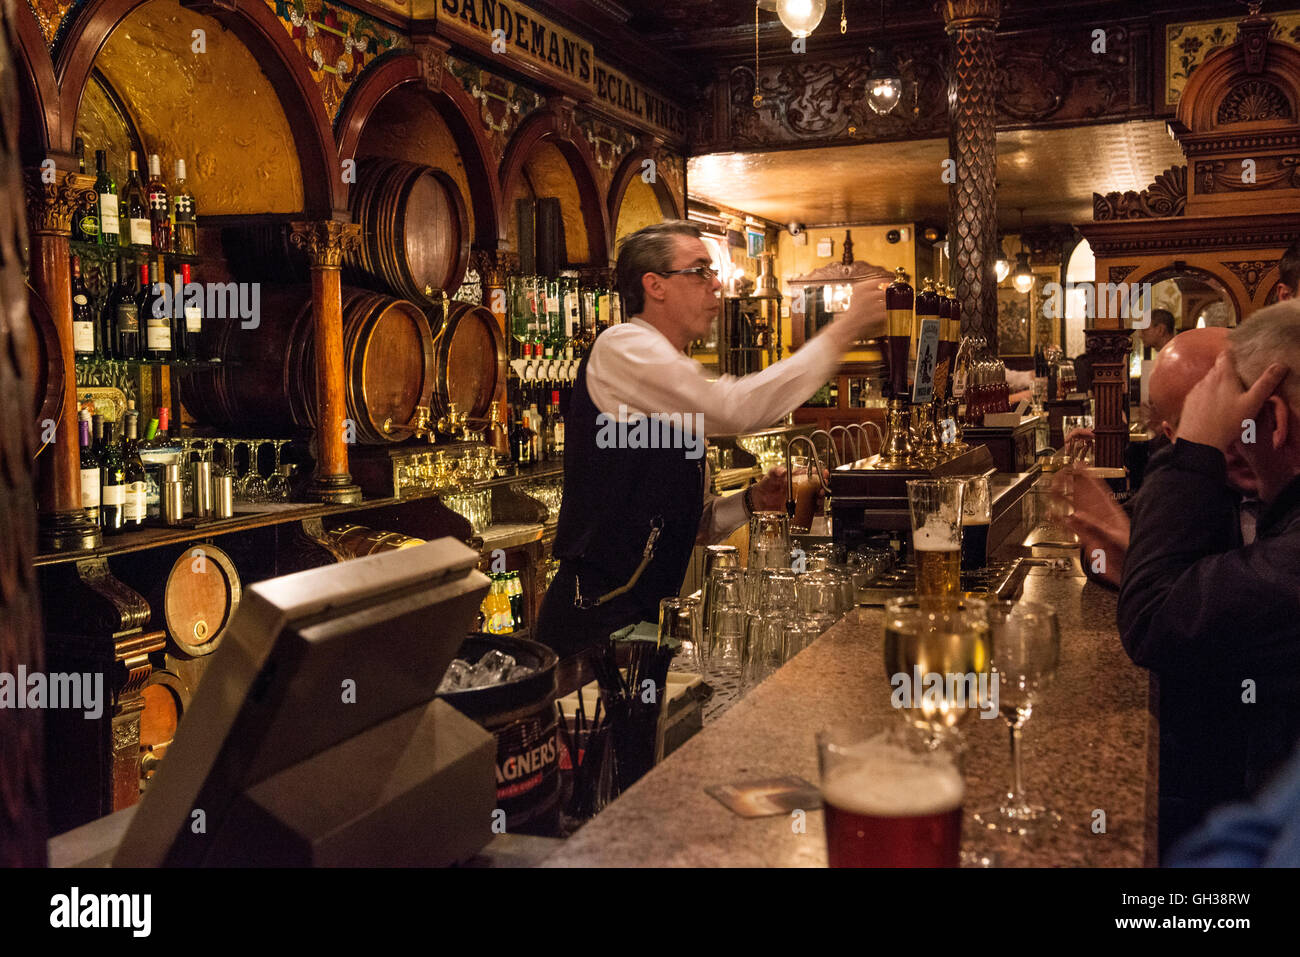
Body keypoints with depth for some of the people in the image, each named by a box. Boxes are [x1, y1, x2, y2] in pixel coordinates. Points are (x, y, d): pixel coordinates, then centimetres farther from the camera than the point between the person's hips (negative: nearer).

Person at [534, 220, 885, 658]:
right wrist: (846, 328, -18)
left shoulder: (675, 394, 18)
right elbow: (736, 408, -24)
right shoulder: (621, 346, -10)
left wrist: (752, 500, 4)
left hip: (643, 617, 9)